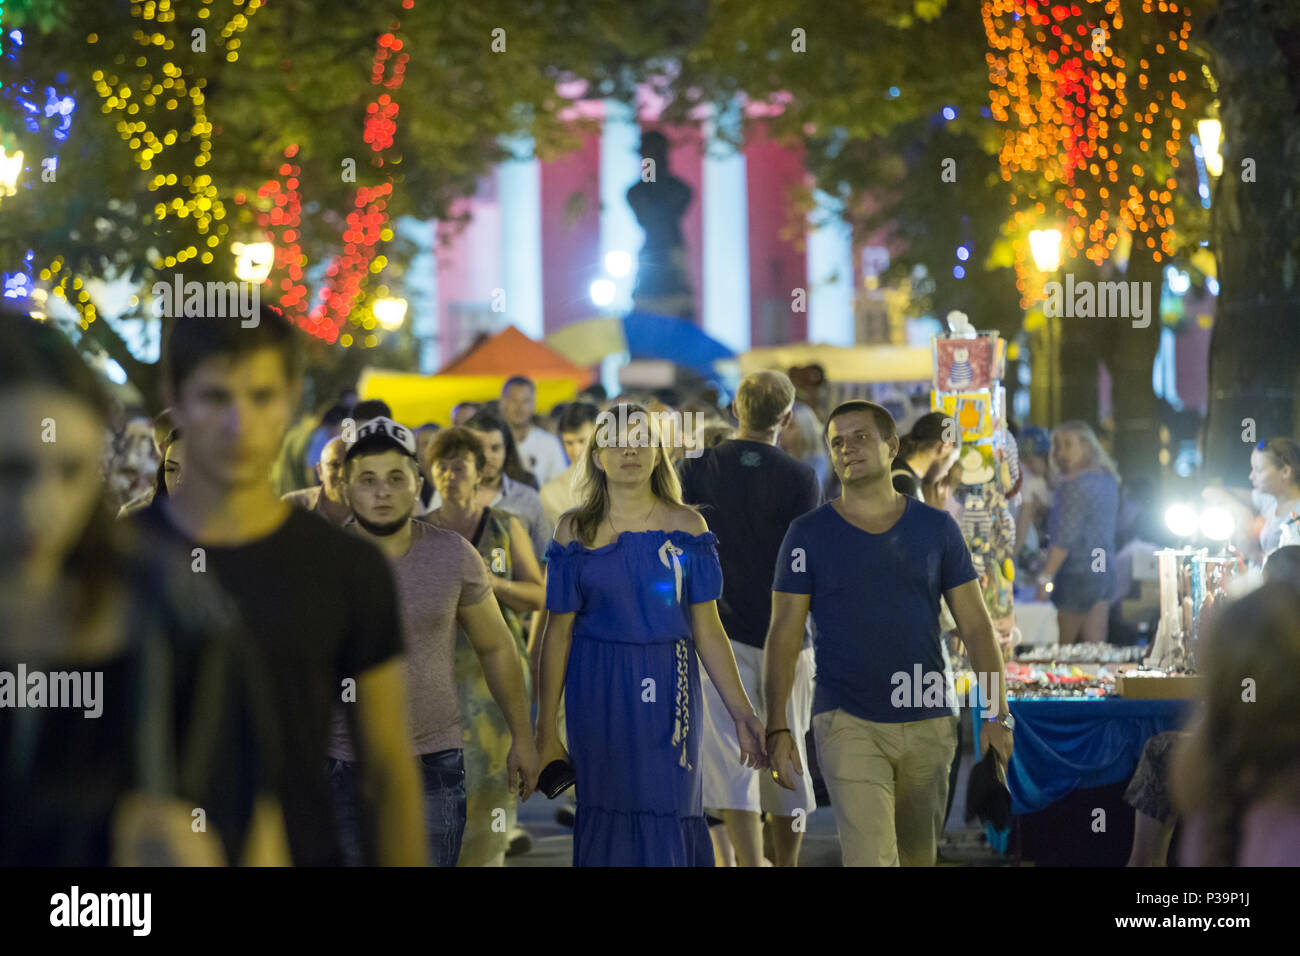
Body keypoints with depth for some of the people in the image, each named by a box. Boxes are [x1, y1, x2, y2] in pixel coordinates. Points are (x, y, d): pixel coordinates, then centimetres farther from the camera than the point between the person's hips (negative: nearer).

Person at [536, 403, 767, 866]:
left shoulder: (686, 527, 1)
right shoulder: (576, 530, 0)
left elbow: (707, 628, 1)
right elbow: (559, 632, 1)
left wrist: (742, 713, -4)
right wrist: (546, 732, 1)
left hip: (668, 690, 0)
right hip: (599, 695, 0)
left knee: (670, 816, -1)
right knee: (607, 818, 3)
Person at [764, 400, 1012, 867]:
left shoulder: (936, 528, 5)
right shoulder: (808, 534, 1)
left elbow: (975, 624, 6)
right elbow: (784, 634, 0)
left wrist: (998, 714, -3)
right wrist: (776, 727, -9)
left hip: (929, 723, 3)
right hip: (847, 723, -3)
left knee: (918, 855, 12)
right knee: (870, 857, -15)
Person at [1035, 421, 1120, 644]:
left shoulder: (1076, 485, -17)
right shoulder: (1107, 480, 9)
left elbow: (1066, 538, -21)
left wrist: (1045, 577, -19)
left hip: (1078, 573, -8)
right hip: (1105, 571, 8)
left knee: (1061, 650, 0)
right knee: (1095, 644, 8)